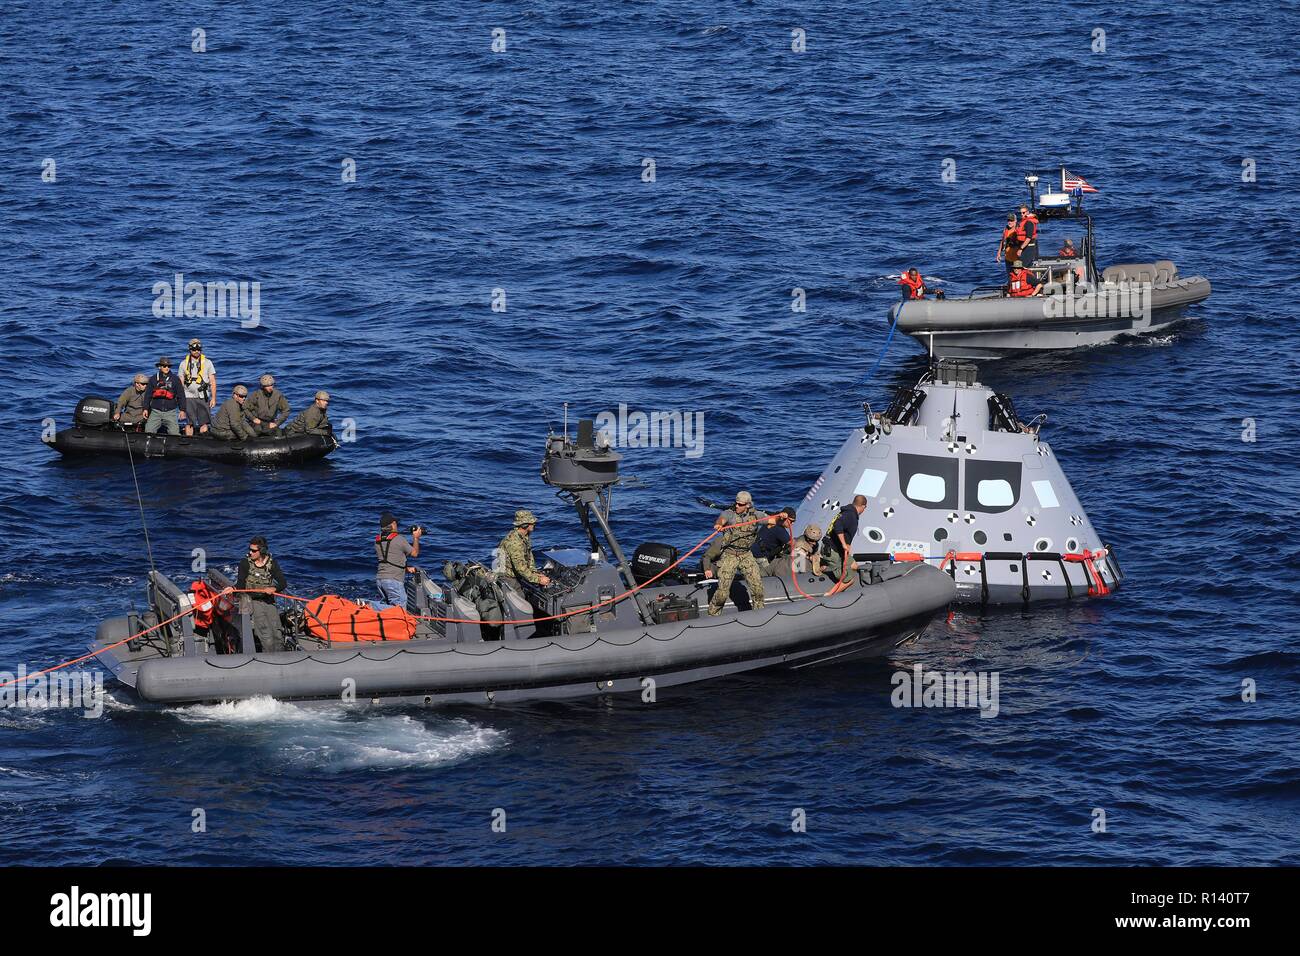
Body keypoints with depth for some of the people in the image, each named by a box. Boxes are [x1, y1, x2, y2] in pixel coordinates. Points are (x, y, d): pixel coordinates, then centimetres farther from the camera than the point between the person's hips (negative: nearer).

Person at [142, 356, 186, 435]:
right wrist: (146, 409, 4)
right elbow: (147, 395, 11)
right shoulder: (153, 379, 8)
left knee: (174, 434, -10)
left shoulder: (175, 379, 4)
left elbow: (181, 395, 5)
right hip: (155, 412, 1)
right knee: (148, 432, -5)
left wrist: (182, 410, -1)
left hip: (170, 412, -1)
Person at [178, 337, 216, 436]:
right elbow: (181, 383, 11)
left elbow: (213, 382, 5)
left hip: (203, 397, 0)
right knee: (189, 423, -2)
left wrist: (213, 398, -2)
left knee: (204, 423, -4)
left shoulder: (207, 362, 6)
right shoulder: (184, 363, 8)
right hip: (189, 397, 0)